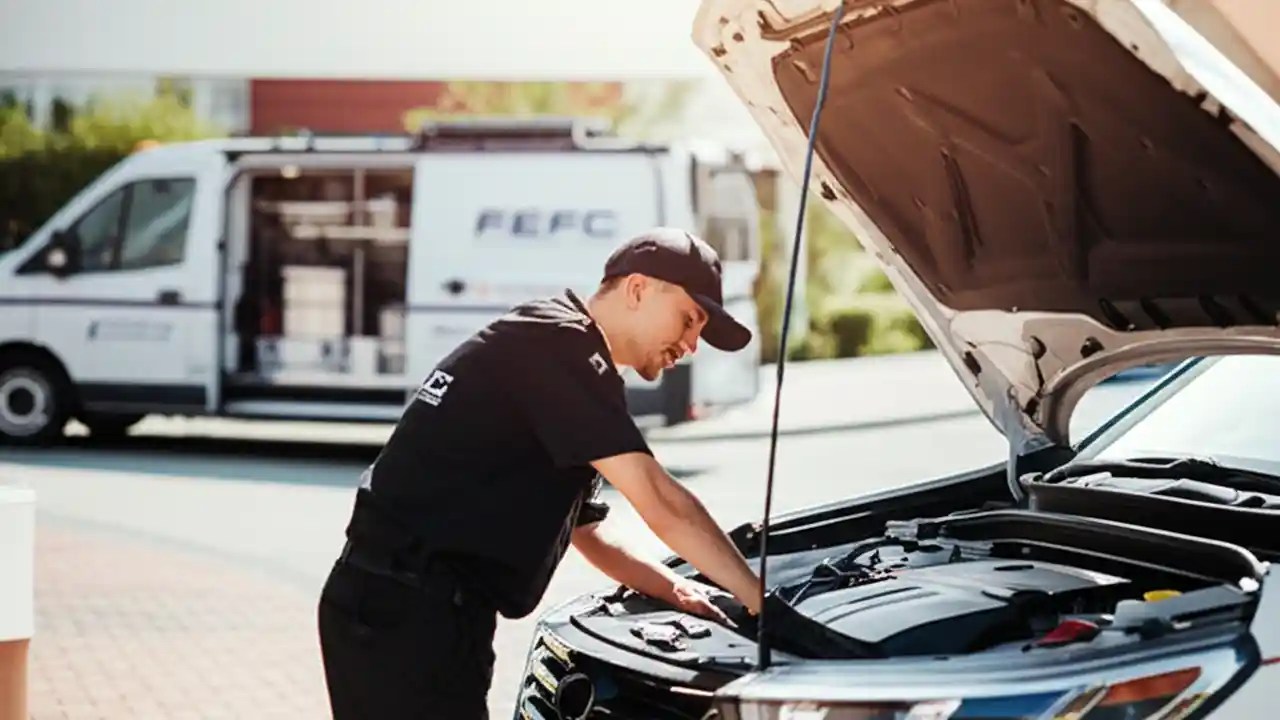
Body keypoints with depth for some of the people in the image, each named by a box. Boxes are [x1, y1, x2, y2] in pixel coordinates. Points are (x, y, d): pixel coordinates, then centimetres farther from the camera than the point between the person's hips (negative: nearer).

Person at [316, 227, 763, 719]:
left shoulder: (552, 355, 20)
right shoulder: (561, 346, -12)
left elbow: (583, 531, 26)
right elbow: (660, 504, -17)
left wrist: (674, 589, 14)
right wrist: (760, 600, -12)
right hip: (410, 614, -11)